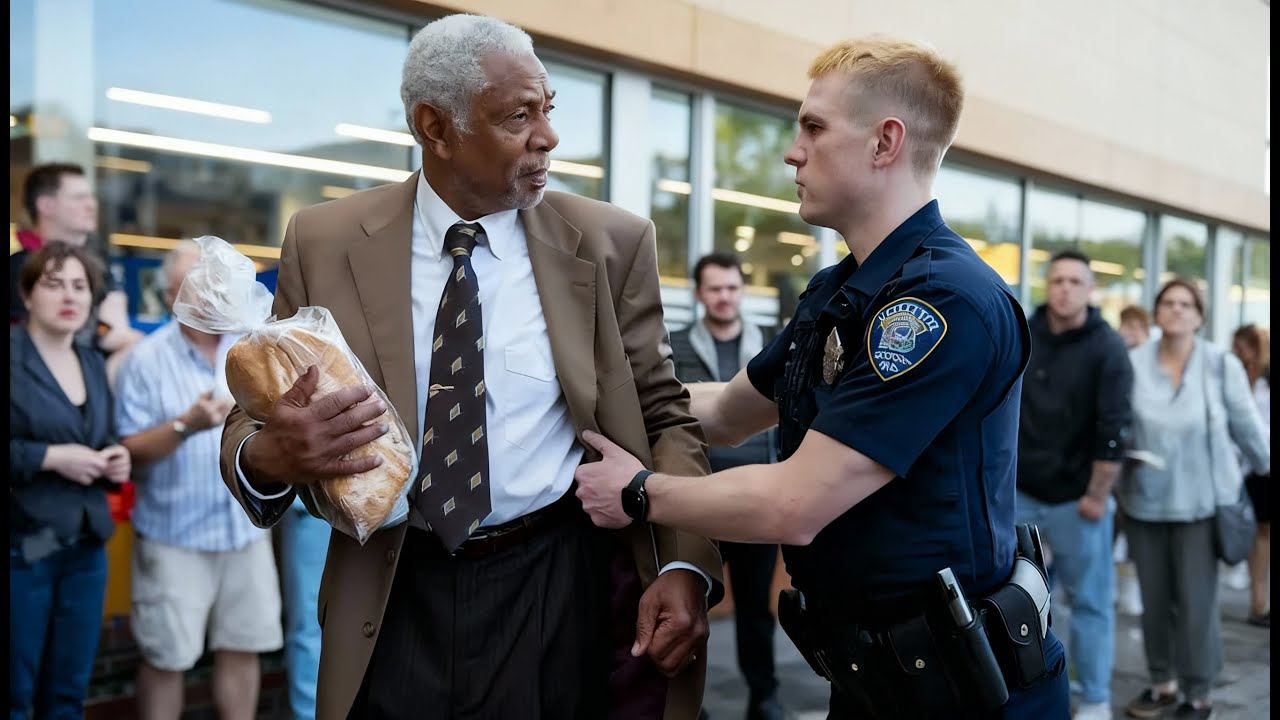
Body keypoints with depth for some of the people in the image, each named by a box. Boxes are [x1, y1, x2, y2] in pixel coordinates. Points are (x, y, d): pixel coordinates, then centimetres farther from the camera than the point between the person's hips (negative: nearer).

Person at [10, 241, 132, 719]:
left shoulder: (94, 365, 11)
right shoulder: (12, 357, -10)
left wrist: (117, 461, 0)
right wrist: (50, 457, -20)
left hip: (87, 546, 6)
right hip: (22, 546, -6)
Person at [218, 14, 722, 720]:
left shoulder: (611, 243, -4)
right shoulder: (324, 242, -3)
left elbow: (663, 416, 0)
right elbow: (251, 418, 0)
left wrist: (686, 564, -14)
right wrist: (268, 457, -24)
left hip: (558, 588, 0)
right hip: (390, 601, 1)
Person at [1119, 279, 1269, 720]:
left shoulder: (1222, 365, -6)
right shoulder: (1132, 363, -6)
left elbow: (1246, 425, 5)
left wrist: (1267, 467, 16)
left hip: (1201, 501, -1)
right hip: (1144, 501, 1)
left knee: (1196, 601, 2)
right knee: (1154, 599, 12)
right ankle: (1162, 684, 29)